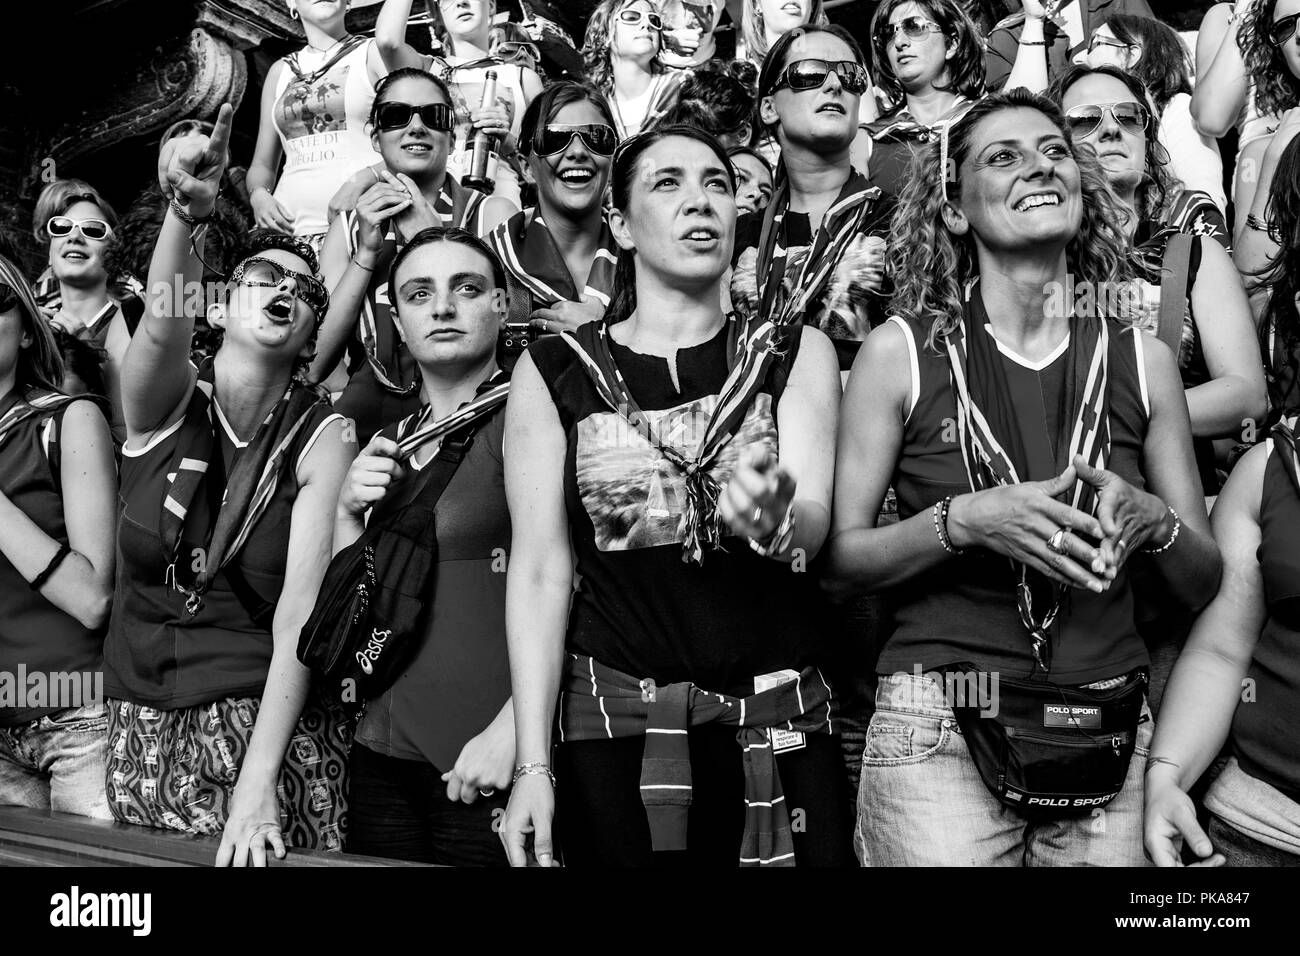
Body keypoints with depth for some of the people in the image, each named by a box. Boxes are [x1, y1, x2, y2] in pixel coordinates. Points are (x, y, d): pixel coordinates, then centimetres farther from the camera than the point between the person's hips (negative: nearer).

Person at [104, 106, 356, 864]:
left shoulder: (324, 435, -7)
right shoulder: (165, 402, -1)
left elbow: (302, 609, -16)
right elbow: (165, 323, -25)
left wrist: (257, 783, -25)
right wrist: (188, 214, -46)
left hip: (267, 724, -2)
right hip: (141, 725, 2)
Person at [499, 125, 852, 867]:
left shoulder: (797, 354, 4)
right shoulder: (554, 373, 2)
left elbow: (815, 524, -9)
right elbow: (540, 569, -2)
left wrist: (773, 515, -33)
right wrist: (533, 764, -9)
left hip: (780, 732, 1)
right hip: (616, 730, -1)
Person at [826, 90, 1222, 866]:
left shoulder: (1142, 359, 4)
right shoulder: (902, 351, -3)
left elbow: (1205, 584, 9)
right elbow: (837, 564, -3)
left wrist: (1153, 523, -12)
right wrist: (963, 522, -18)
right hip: (940, 734, -2)